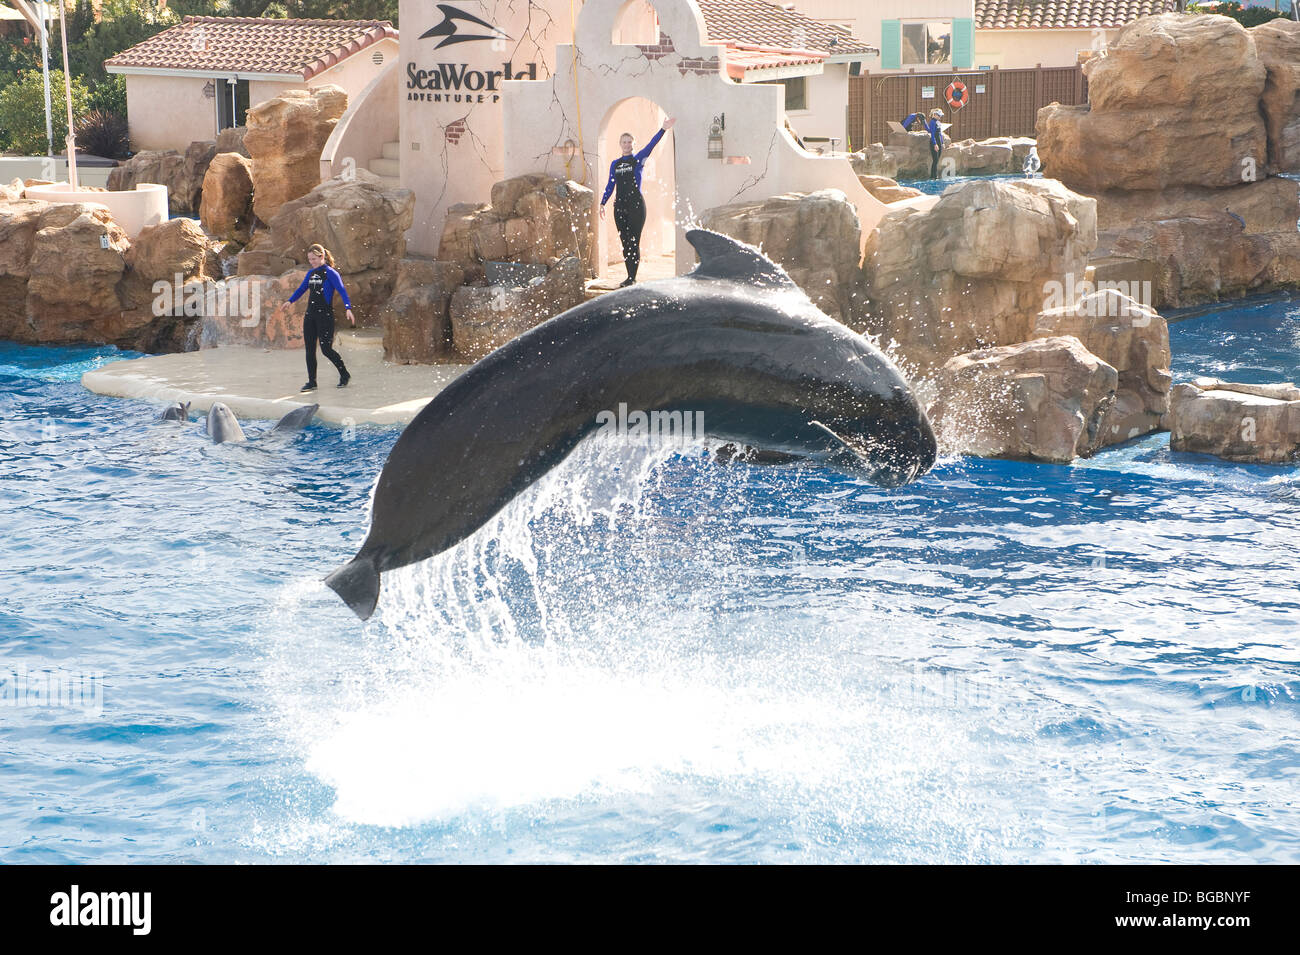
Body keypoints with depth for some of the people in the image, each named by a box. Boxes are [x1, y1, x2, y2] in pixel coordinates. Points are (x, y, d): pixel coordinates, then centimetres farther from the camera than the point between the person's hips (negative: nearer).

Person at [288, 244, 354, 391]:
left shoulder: (330, 273, -8)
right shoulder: (311, 274, 12)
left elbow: (342, 291, -16)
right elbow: (301, 289, 27)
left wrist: (348, 308, -28)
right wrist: (289, 301, 23)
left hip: (325, 315, -7)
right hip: (310, 315, 7)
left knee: (326, 349, -9)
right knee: (309, 350, 4)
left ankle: (345, 375, 9)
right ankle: (312, 382, 10)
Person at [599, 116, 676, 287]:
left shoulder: (638, 159, 1)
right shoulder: (615, 164, 13)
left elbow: (650, 146, -12)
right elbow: (610, 185, 15)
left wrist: (663, 130, -24)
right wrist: (602, 203, 8)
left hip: (636, 204, -5)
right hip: (620, 205, 5)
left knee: (634, 242, -6)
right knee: (625, 242, 6)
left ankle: (632, 278, -6)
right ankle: (630, 277, 11)